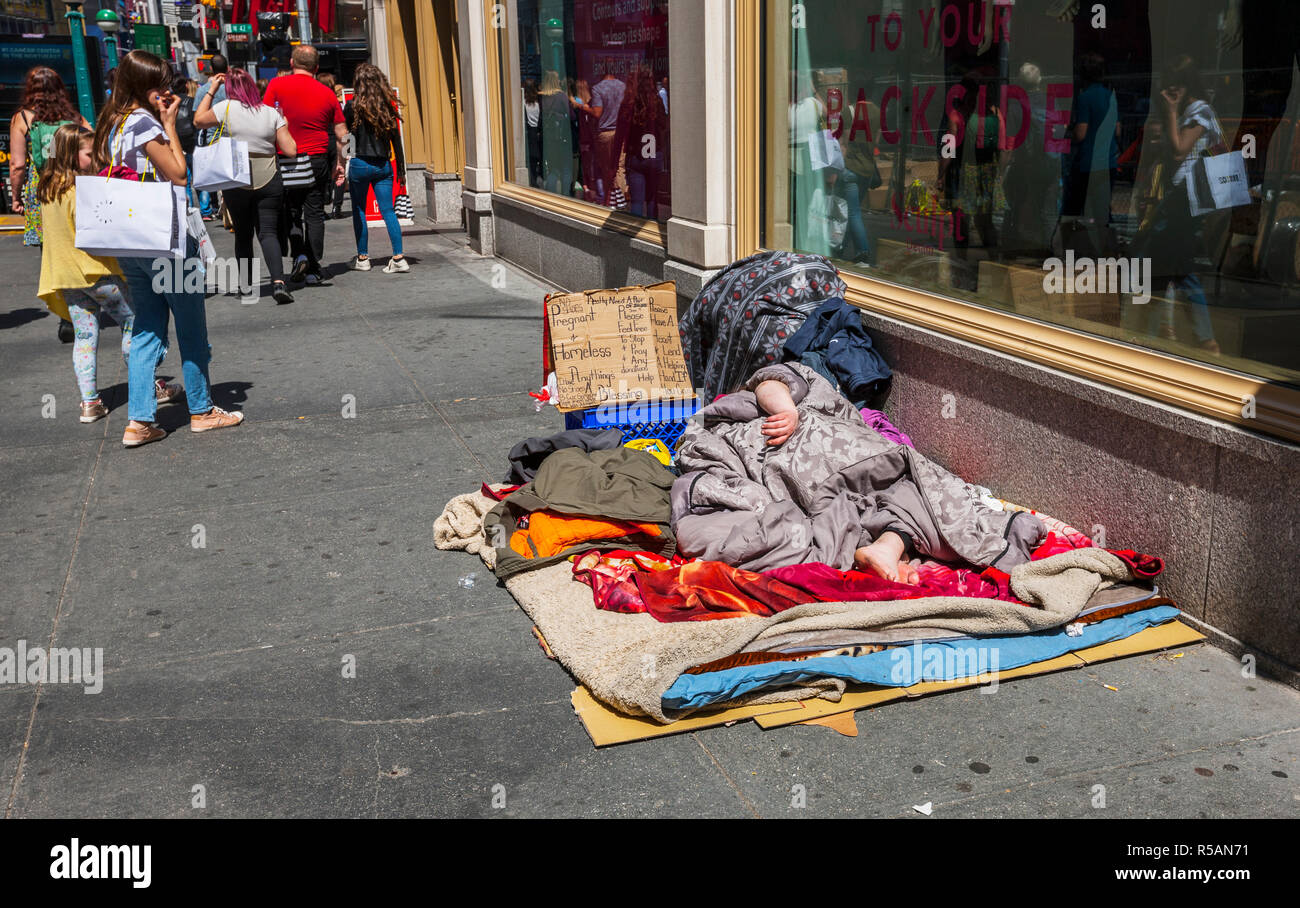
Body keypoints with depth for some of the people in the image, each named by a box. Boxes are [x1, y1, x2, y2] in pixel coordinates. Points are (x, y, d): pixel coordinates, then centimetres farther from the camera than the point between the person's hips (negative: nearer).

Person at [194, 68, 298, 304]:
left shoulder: (226, 108, -4)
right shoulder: (271, 113, 1)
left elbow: (199, 121, 13)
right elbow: (291, 149, -1)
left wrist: (210, 90, 18)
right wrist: (285, 126, 15)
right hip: (269, 181, 1)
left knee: (243, 233, 15)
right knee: (268, 232, -2)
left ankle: (246, 283, 21)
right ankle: (278, 281, -22)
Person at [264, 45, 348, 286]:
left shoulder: (277, 85, -2)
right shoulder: (327, 94, 4)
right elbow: (342, 135, 7)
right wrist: (340, 164, 17)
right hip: (317, 159, 1)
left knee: (291, 212, 13)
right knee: (314, 214, 6)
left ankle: (299, 255, -7)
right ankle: (313, 270, 5)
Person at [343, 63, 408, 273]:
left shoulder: (353, 105, -6)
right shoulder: (388, 105, 3)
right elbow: (396, 139, 6)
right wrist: (401, 170, 11)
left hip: (360, 164, -3)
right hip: (383, 165, 3)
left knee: (359, 211, 8)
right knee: (388, 210, 2)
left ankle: (362, 258, 12)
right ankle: (398, 257, -8)